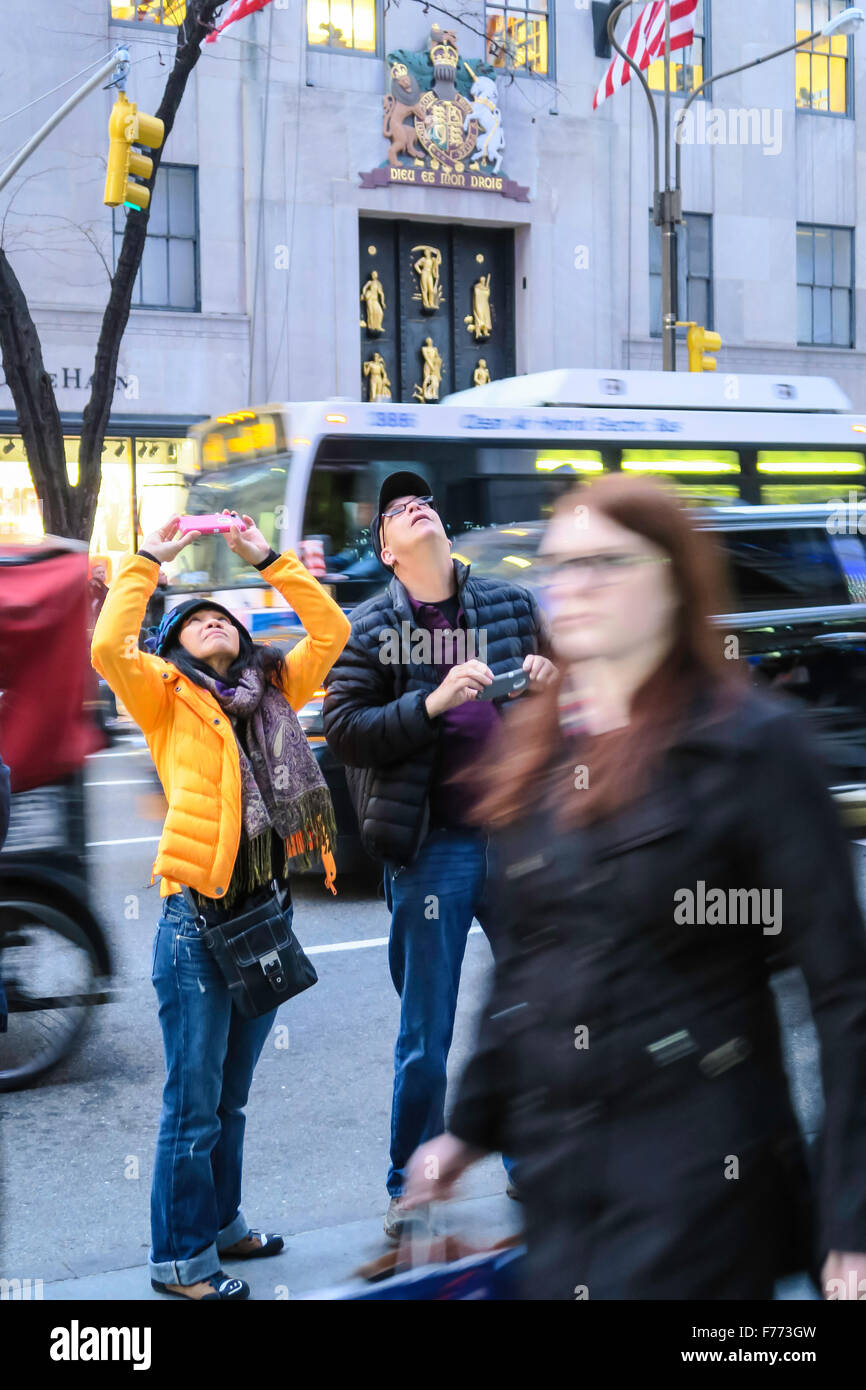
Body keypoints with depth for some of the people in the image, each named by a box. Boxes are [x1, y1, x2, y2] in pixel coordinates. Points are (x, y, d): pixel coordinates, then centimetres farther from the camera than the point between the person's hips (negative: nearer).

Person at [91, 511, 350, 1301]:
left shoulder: (273, 691, 14)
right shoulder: (168, 698, 2)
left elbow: (331, 633, 12)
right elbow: (110, 649, -15)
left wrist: (269, 560, 11)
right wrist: (149, 561, -7)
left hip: (267, 910, 5)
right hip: (198, 919, -5)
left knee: (230, 1097, 19)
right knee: (193, 1104, 1)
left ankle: (220, 1222, 33)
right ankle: (180, 1258, 13)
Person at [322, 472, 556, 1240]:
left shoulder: (511, 604, 8)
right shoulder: (370, 628, -2)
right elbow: (342, 730, -9)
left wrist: (549, 681, -5)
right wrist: (431, 703, -21)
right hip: (433, 850, -3)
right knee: (427, 1035, 5)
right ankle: (409, 1187, 22)